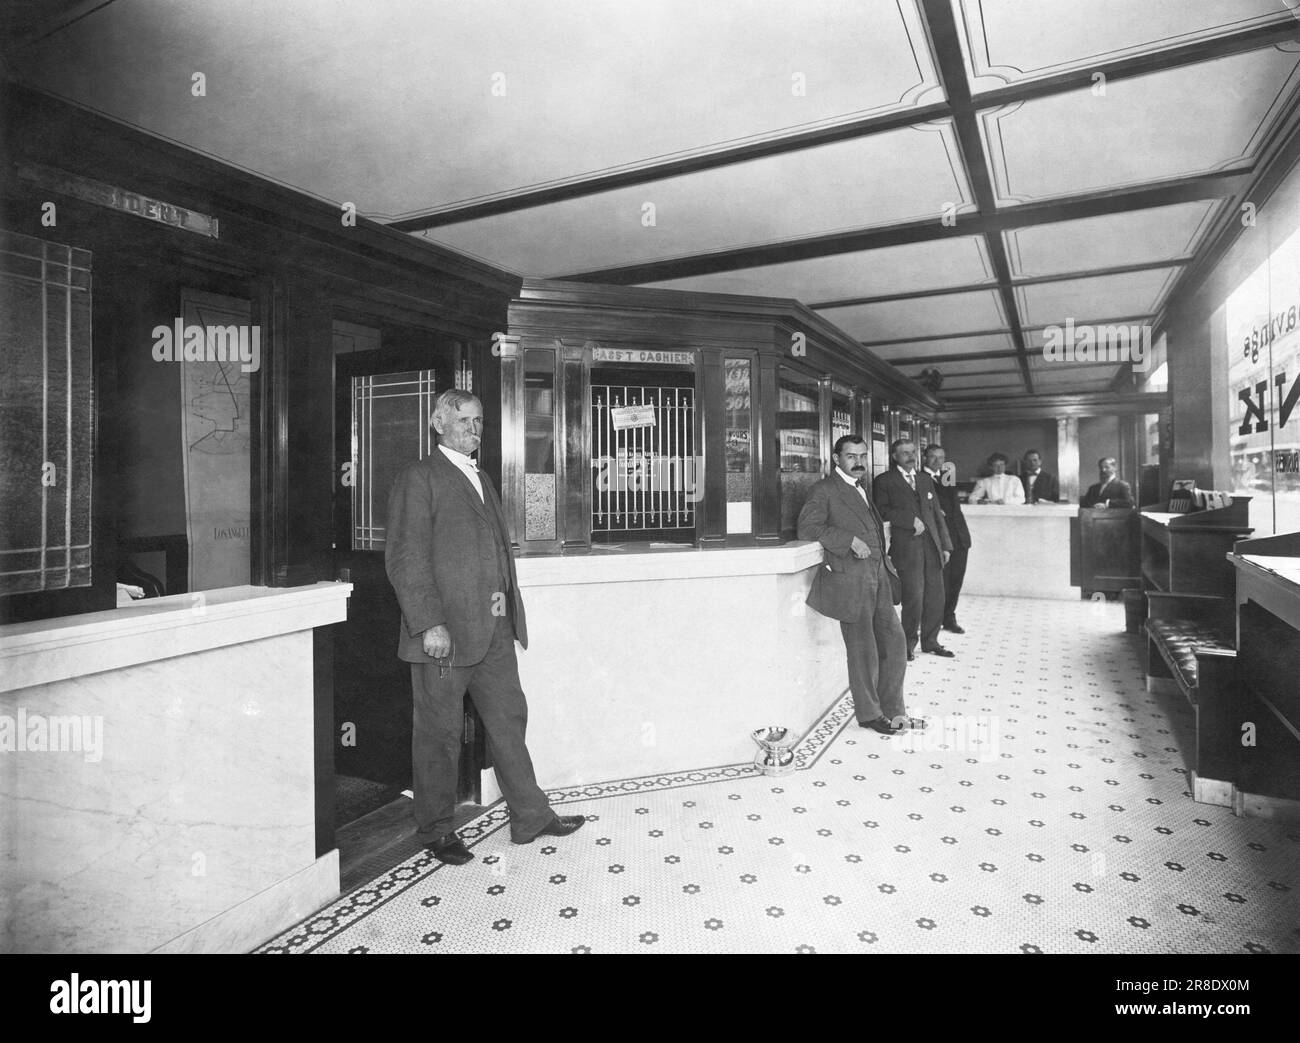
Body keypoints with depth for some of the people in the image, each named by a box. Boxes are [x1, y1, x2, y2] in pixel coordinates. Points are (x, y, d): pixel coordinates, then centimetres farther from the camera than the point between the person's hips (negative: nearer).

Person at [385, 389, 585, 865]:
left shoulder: (481, 479, 20)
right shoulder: (419, 478, -6)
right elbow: (404, 559, -13)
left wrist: (508, 606, 13)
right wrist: (429, 624, -19)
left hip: (495, 629, 8)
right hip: (445, 631, -7)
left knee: (509, 720, 13)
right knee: (440, 733, 6)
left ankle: (531, 816, 25)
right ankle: (436, 830, 23)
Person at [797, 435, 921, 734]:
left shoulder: (861, 489, 21)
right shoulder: (824, 490, -6)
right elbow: (807, 527, -17)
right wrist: (850, 540, -21)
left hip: (879, 578, 8)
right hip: (851, 580, -8)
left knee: (894, 641, 10)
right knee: (864, 651, 1)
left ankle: (892, 710, 23)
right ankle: (869, 714, 18)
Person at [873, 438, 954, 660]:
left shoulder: (925, 478, 19)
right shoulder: (884, 481, 2)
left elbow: (937, 513, 18)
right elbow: (882, 512, -8)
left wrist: (945, 544, 13)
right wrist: (910, 520, -13)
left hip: (931, 544, 6)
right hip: (907, 547, -5)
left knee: (935, 596, 6)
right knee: (914, 596, -6)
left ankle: (930, 642, 22)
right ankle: (909, 644, 12)